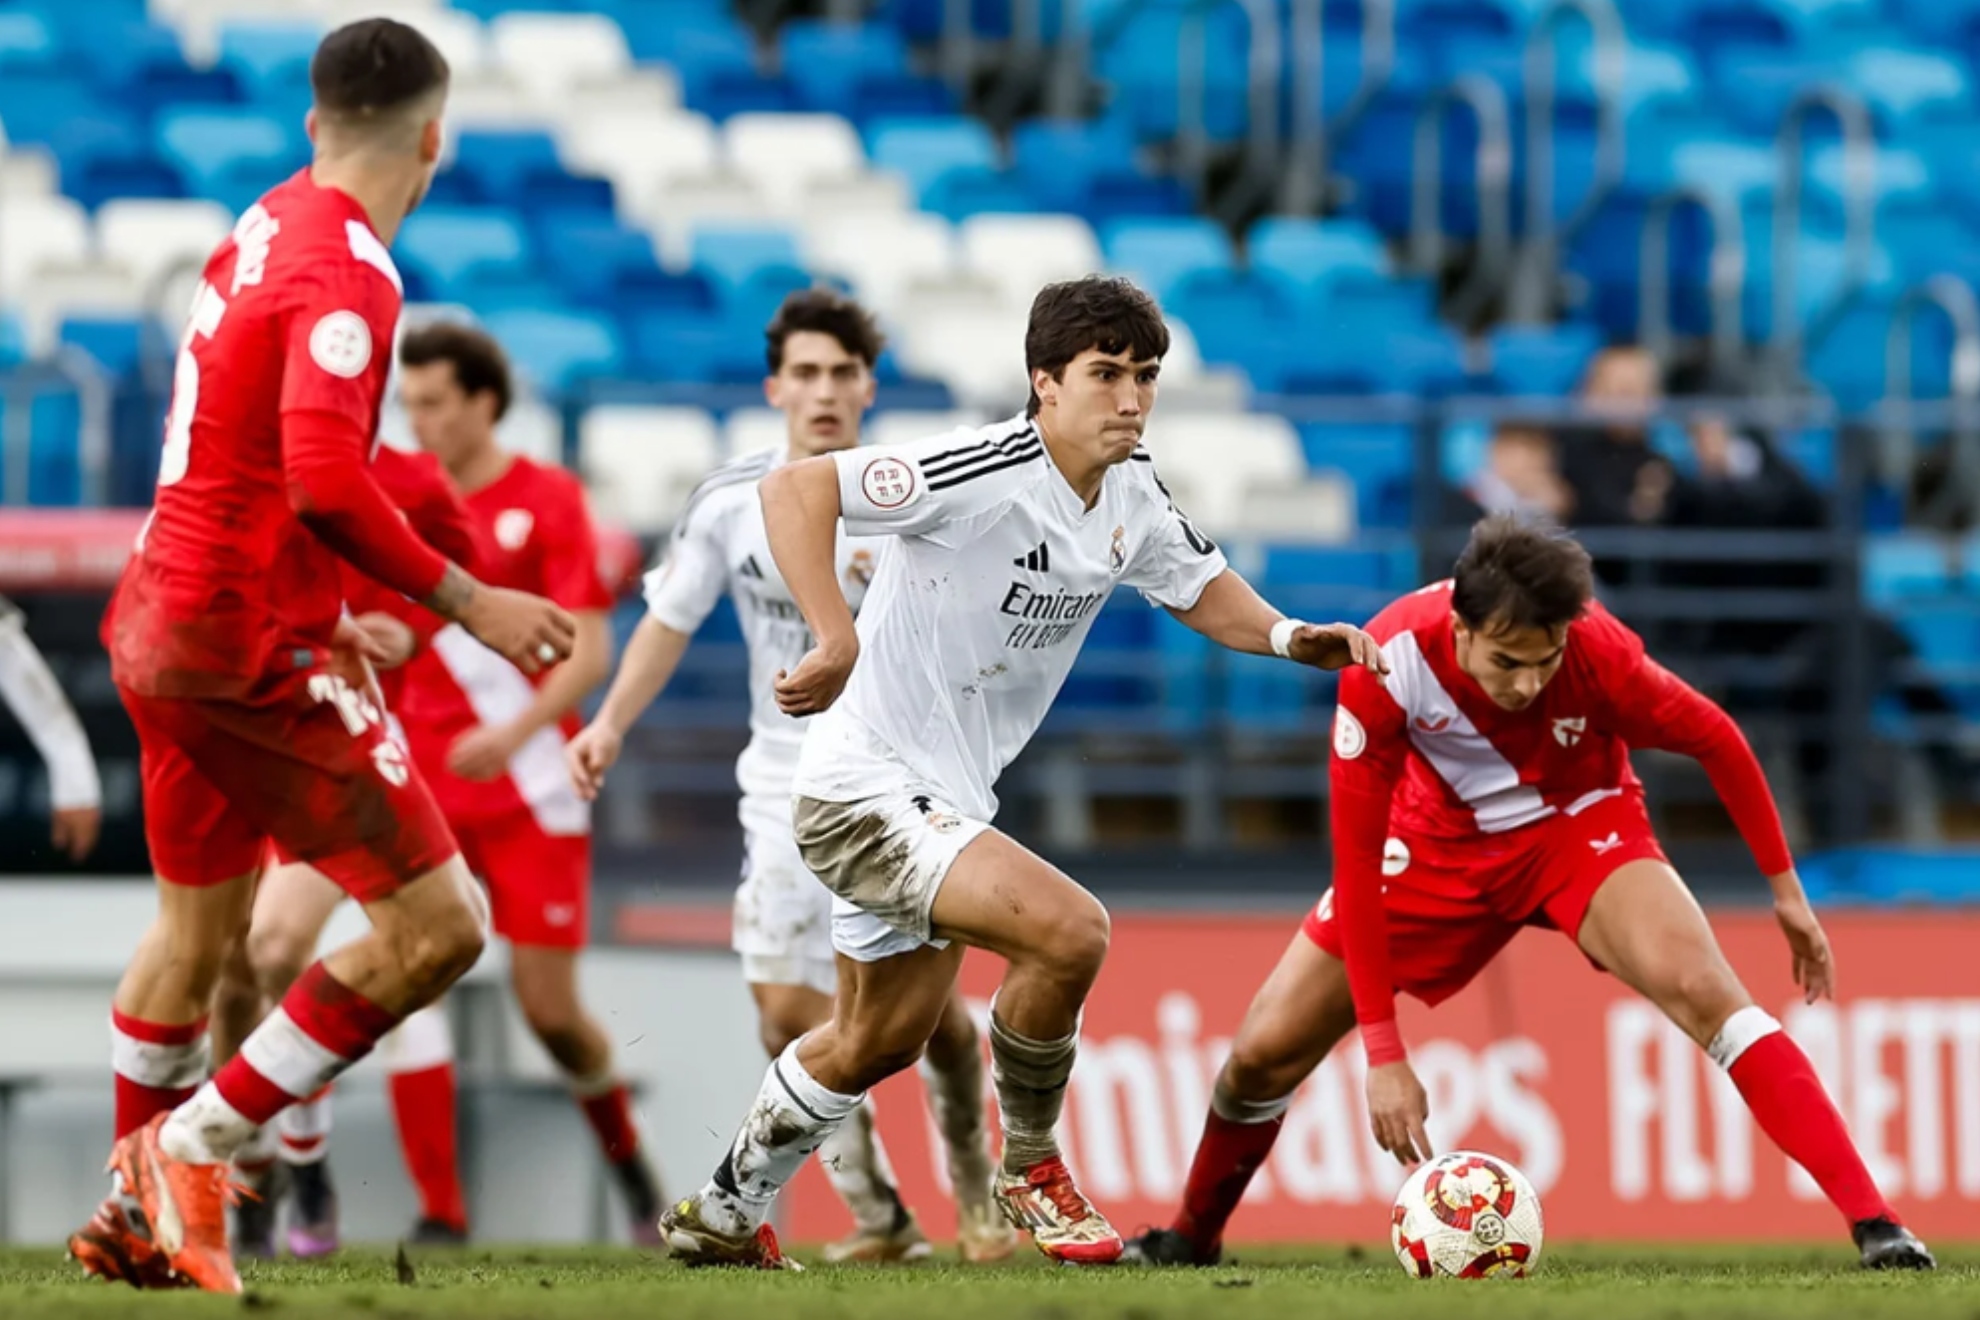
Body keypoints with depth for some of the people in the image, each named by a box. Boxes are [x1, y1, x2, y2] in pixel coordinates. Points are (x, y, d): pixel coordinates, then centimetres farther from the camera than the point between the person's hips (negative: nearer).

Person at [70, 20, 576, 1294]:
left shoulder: (261, 233, 11)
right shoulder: (345, 271, -17)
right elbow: (323, 481, -29)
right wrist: (469, 603, -23)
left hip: (161, 625, 10)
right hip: (254, 647, -10)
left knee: (198, 927, 25)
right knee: (436, 926, -8)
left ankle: (134, 1212, 36)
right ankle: (196, 1143, -6)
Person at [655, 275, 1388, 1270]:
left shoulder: (1132, 497, 1)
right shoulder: (983, 472, -25)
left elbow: (1202, 590, 17)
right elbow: (794, 488, -31)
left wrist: (1289, 637, -4)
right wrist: (838, 641, -41)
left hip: (941, 803, 10)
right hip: (866, 787, -10)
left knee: (876, 1043, 25)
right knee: (1069, 932, -26)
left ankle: (721, 1217, 46)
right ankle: (1030, 1169, -2)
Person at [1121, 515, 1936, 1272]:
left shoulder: (1598, 653, -32)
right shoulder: (1388, 662, -31)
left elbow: (1715, 741, -11)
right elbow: (1356, 859, -24)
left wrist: (1785, 887, -5)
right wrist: (1383, 1053, -25)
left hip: (1578, 827, -1)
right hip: (1441, 840, 1)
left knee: (1700, 987, -28)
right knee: (1266, 1050, -4)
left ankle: (1872, 1224, -29)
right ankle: (1193, 1234, 26)